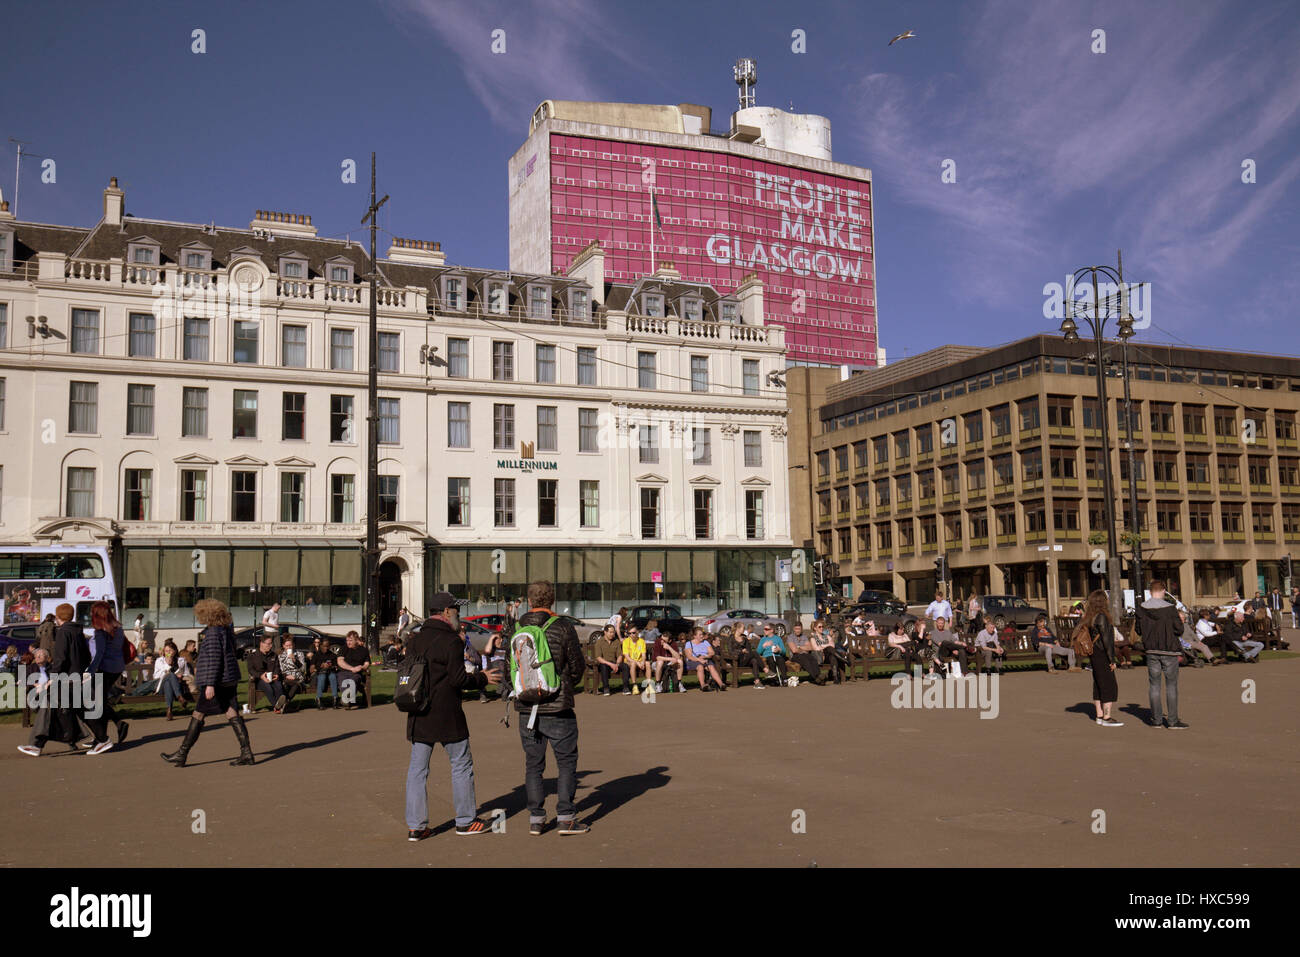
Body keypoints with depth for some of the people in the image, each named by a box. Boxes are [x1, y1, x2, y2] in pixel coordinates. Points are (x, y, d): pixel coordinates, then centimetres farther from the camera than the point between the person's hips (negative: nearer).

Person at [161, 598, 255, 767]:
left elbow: (214, 659, -19)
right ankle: (246, 752, -1)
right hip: (230, 679, 9)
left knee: (198, 715, 0)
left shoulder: (212, 632, -13)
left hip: (217, 680, -9)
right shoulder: (227, 630, 14)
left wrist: (210, 684, -20)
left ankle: (182, 754, 8)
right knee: (232, 714, 5)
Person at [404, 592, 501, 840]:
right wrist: (483, 678, -2)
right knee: (461, 764, 7)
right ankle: (466, 821, 13)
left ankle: (415, 826, 9)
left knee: (417, 768, 8)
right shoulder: (450, 640, -12)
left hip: (418, 715, 7)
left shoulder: (417, 638, 10)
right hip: (446, 714, -6)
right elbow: (458, 679, -15)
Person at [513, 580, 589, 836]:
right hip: (558, 706, -4)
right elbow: (578, 665, -1)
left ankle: (535, 819, 14)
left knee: (533, 763, 12)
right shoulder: (562, 627, -8)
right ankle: (566, 818, 3)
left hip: (526, 707, 4)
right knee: (567, 762, 6)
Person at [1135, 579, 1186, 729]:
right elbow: (1179, 629, -9)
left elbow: (1138, 629, 5)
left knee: (1154, 684, 9)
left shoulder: (1141, 609, -2)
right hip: (1169, 651, -3)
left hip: (1151, 651, 3)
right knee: (1171, 685, 4)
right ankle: (1172, 720, 5)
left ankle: (1156, 719, 12)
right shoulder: (1170, 608, -12)